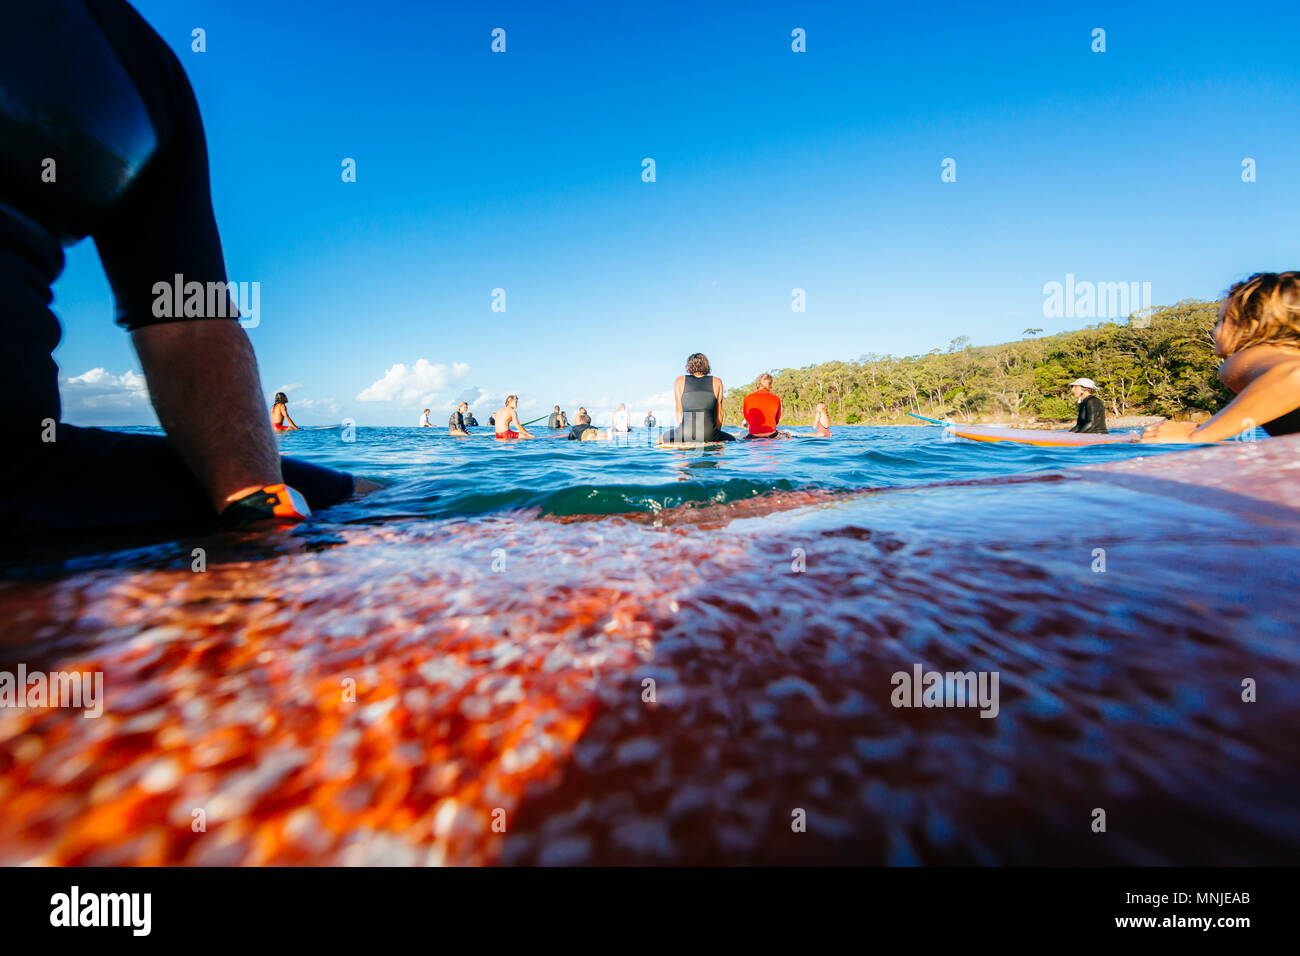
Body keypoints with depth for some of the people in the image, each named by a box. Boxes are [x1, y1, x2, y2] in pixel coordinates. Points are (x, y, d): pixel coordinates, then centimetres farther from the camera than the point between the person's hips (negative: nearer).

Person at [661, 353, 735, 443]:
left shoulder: (680, 381, 14)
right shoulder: (717, 382, 13)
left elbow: (678, 410, 13)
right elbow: (718, 413, 14)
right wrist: (716, 437, 22)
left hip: (686, 435, 1)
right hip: (708, 435, -1)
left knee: (662, 439, 29)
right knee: (733, 440, 26)